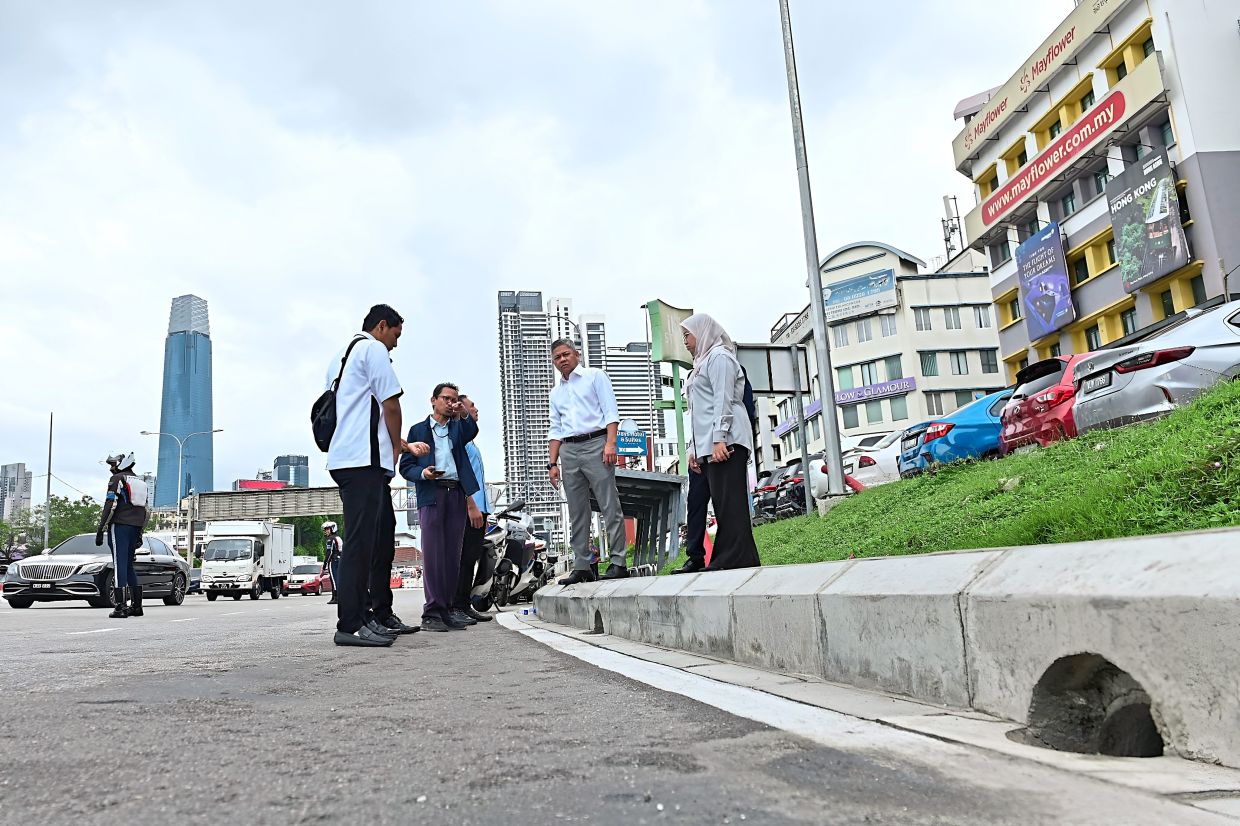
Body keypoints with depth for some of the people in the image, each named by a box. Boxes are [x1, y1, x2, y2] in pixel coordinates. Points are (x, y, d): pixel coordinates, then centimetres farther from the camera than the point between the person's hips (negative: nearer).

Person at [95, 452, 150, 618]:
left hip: (120, 525, -7)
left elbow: (110, 506, -12)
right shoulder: (141, 482, 20)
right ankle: (137, 605, 13)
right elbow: (145, 511, 21)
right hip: (135, 527, 7)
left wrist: (100, 530, -10)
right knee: (129, 565, 14)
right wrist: (139, 534, 24)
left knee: (120, 565, -8)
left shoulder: (117, 479, -4)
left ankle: (121, 606, -11)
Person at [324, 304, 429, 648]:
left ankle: (380, 616, 19)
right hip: (364, 460, -10)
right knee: (361, 540, -11)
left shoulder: (341, 356, 28)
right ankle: (350, 625, -12)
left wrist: (403, 445, 30)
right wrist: (396, 447, 8)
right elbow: (391, 405, -7)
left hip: (346, 459, 10)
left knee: (381, 535, 14)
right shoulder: (373, 348, -2)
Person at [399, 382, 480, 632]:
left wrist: (464, 415, -24)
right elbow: (406, 466, 9)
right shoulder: (418, 429, 15)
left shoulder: (458, 426, 21)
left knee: (453, 554, 2)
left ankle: (448, 609, 6)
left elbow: (472, 432, -4)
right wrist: (422, 473, -12)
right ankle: (433, 612, -13)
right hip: (431, 493, -3)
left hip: (457, 493, 3)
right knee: (433, 552, -11)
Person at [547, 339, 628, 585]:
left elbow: (610, 411, -2)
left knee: (610, 507, -8)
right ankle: (582, 567, 7)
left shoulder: (595, 376, 7)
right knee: (577, 513, 4)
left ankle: (618, 563, -6)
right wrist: (552, 463, 11)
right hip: (569, 451, 5)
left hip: (595, 444, -5)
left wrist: (610, 443, -16)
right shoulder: (556, 392, 22)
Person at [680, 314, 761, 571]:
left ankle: (736, 559, -14)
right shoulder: (703, 361, 27)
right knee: (722, 502, 3)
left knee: (729, 501, -12)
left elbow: (723, 400, -13)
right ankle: (730, 559, 3)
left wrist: (719, 438, -22)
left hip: (725, 442, -9)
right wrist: (695, 449, 19)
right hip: (708, 445, 9)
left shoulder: (718, 356, 0)